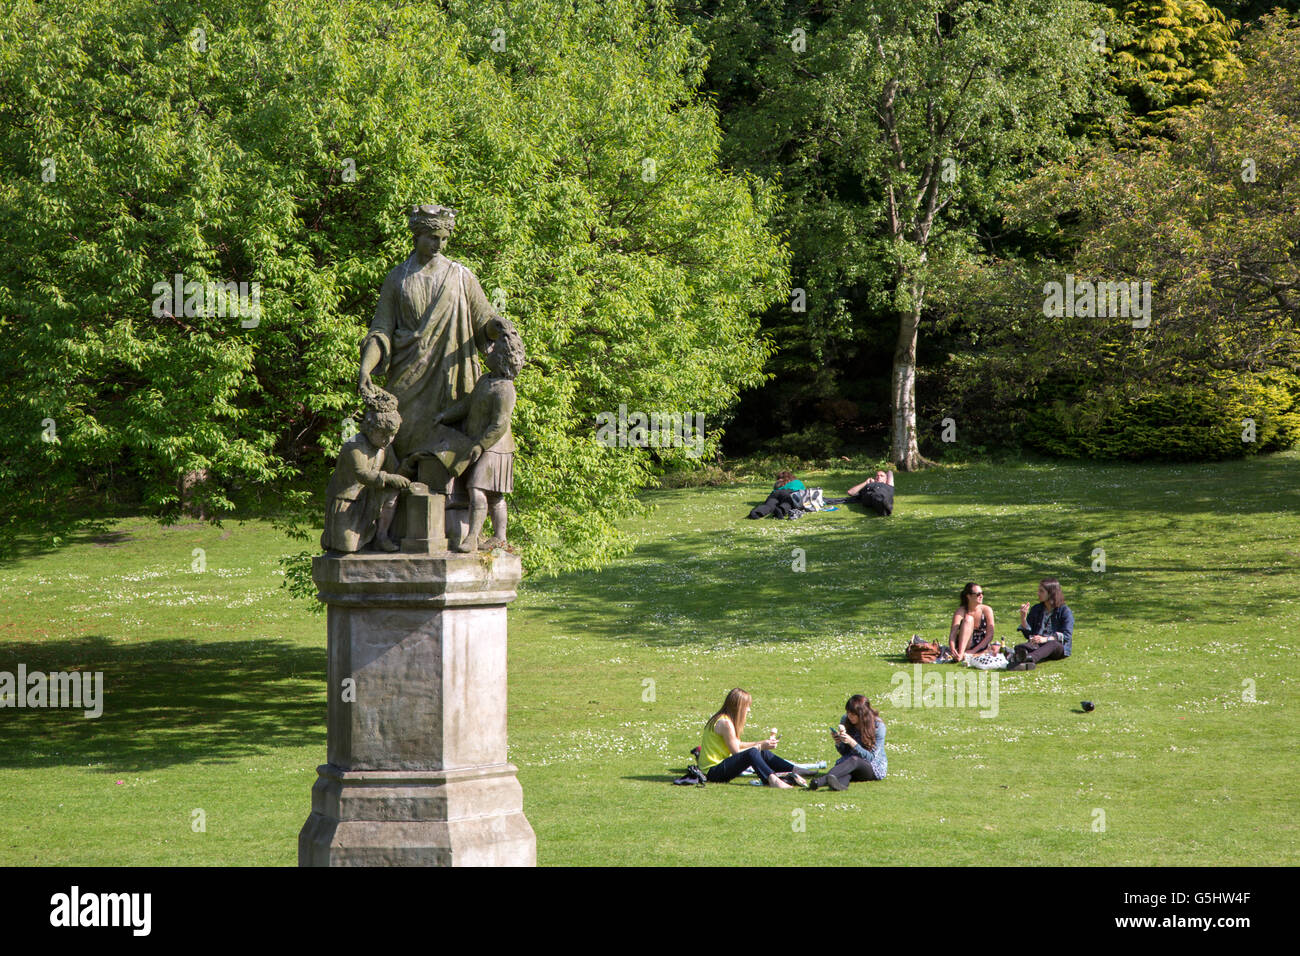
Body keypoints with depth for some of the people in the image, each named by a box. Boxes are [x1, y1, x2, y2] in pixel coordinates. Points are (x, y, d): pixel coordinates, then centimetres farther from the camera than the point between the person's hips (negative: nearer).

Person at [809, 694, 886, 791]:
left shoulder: (878, 726, -14)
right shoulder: (845, 720, 0)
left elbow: (871, 757, -16)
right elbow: (844, 753, 8)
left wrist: (851, 742, -29)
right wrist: (838, 743, -16)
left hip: (875, 767, -4)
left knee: (854, 760, -37)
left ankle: (822, 780, -60)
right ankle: (841, 783, -69)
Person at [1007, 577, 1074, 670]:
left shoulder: (1065, 611, 4)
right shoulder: (1036, 609, 18)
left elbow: (1066, 635, -9)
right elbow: (1028, 634, 14)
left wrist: (1046, 639, -25)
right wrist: (1023, 617, -4)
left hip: (1059, 648, -3)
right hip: (1037, 645, 3)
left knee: (1052, 644, -40)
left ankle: (1030, 658, -71)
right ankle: (1021, 653, -71)